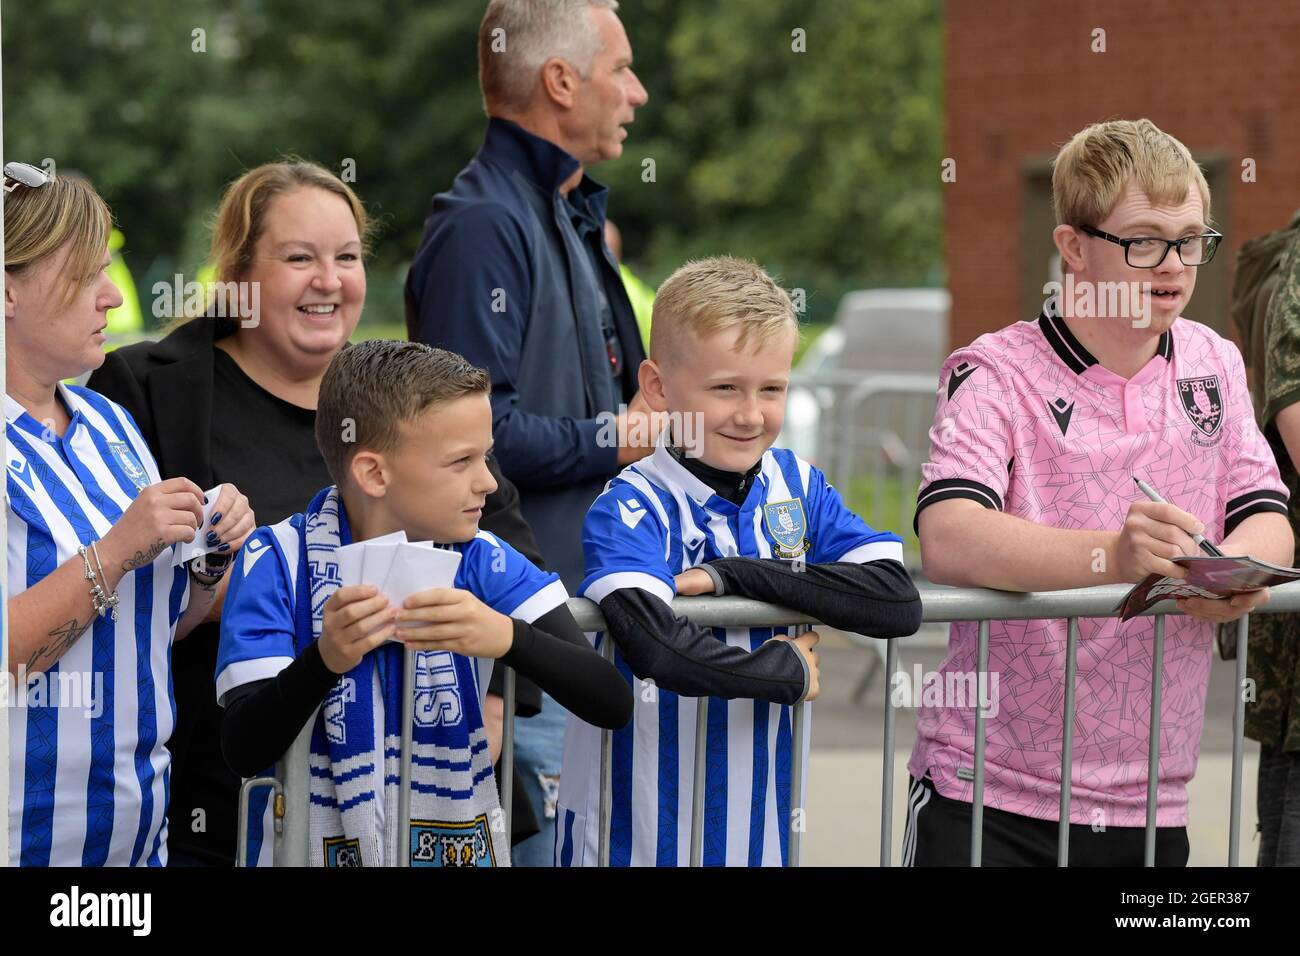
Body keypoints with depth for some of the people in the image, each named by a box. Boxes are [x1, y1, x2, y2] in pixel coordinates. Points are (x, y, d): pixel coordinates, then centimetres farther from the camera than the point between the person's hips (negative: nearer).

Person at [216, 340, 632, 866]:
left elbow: (613, 703, -8)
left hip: (460, 844, 2)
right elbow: (243, 749, -10)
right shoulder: (279, 562, -5)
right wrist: (326, 660, -26)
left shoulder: (481, 561, 0)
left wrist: (508, 637, -25)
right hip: (322, 845, -2)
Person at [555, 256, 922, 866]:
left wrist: (737, 575, -18)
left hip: (761, 826, 5)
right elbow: (661, 650, -32)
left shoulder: (798, 488, 3)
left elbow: (899, 604, -11)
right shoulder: (630, 512, -14)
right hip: (640, 833, -5)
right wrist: (792, 672, -17)